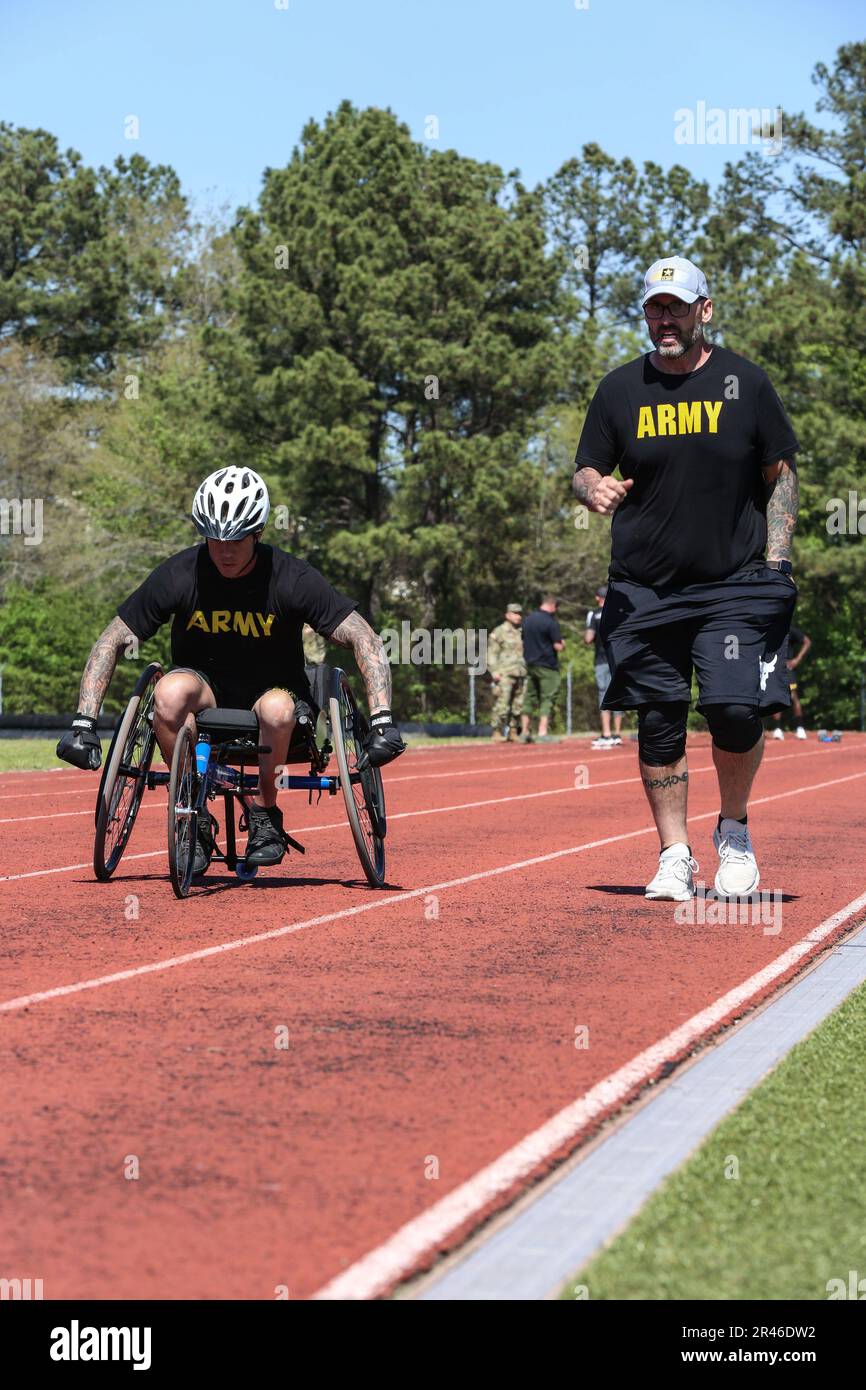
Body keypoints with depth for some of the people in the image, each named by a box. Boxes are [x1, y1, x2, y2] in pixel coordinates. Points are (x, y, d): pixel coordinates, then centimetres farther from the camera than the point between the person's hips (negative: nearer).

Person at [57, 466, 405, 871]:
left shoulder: (293, 579, -18)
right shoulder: (177, 576, -15)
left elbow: (367, 642, -17)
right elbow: (111, 642, -9)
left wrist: (382, 720, -29)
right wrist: (82, 723, -18)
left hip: (271, 690, -1)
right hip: (204, 686, 1)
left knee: (276, 709, -37)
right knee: (170, 693, -34)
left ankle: (264, 814, -11)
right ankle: (196, 820, -18)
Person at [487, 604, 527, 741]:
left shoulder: (522, 633, 20)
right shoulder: (499, 632, 2)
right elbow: (491, 653, -3)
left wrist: (528, 672, 19)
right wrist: (494, 671, -13)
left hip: (521, 674, 6)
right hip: (504, 674, -6)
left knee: (518, 705, 4)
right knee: (502, 704, -12)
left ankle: (513, 732, 10)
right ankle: (497, 732, -8)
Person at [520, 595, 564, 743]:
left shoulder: (528, 619, 8)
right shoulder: (551, 622, -13)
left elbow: (523, 641, 15)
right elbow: (558, 646, -14)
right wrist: (561, 643, 6)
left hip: (530, 664, 6)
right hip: (547, 666, -6)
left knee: (529, 698, 11)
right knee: (547, 699, -2)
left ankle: (524, 732, 11)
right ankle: (543, 733, -9)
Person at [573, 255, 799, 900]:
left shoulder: (746, 381, 2)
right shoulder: (621, 388, 4)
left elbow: (781, 474, 7)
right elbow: (587, 469, 10)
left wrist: (775, 562, -2)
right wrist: (595, 488, -15)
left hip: (735, 584, -2)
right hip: (645, 591, 2)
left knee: (738, 708, -15)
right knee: (659, 725, 2)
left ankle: (734, 830, 11)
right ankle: (675, 856, 14)